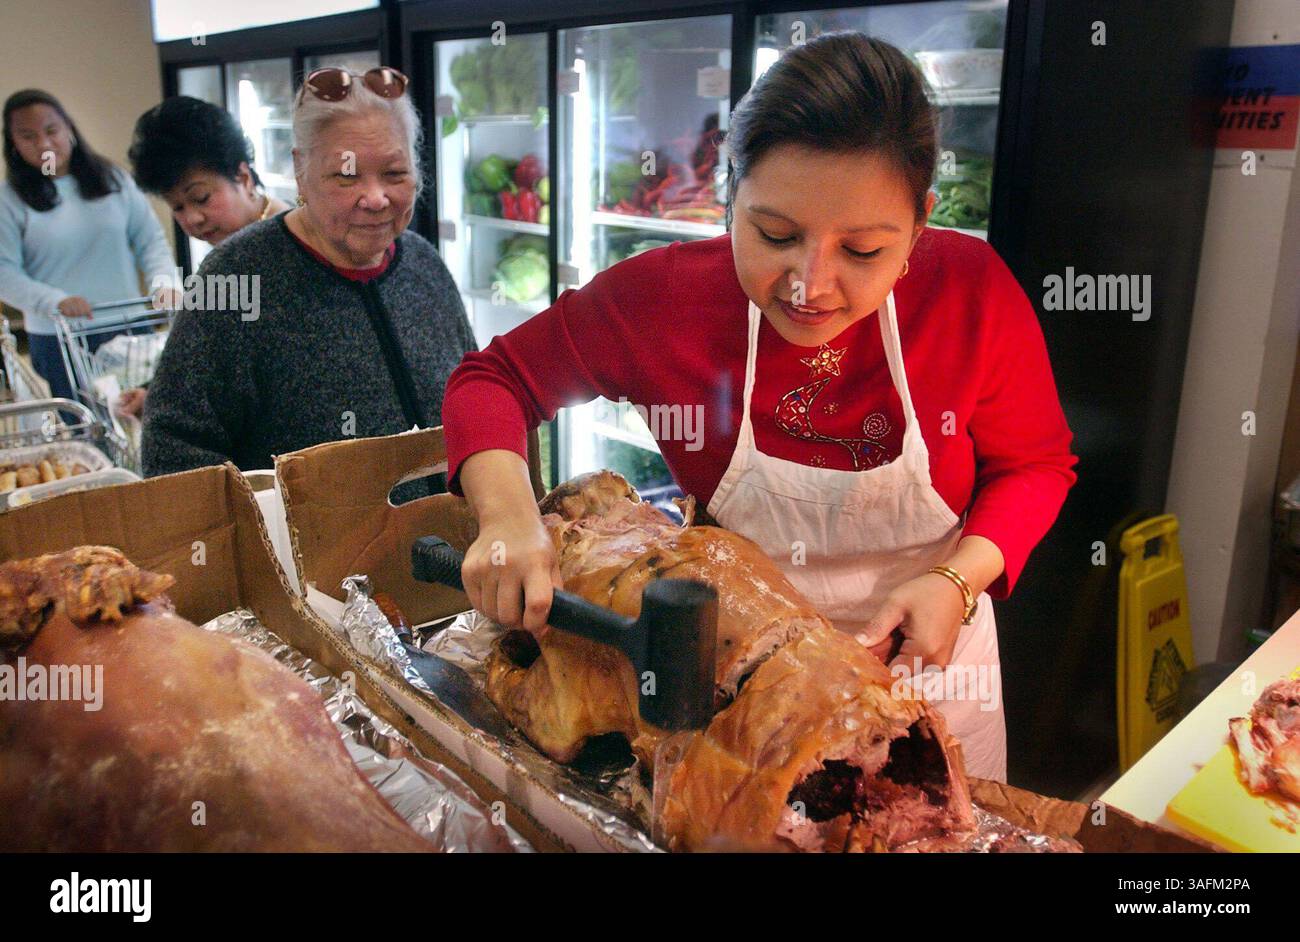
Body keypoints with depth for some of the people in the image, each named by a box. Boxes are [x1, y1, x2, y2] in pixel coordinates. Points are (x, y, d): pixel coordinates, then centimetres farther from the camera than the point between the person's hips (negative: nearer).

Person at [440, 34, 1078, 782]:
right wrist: (509, 516, -28)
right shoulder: (664, 297, -21)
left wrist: (958, 579, -23)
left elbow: (1037, 465, -5)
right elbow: (494, 378, -9)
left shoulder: (973, 291, -21)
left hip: (923, 665, 1)